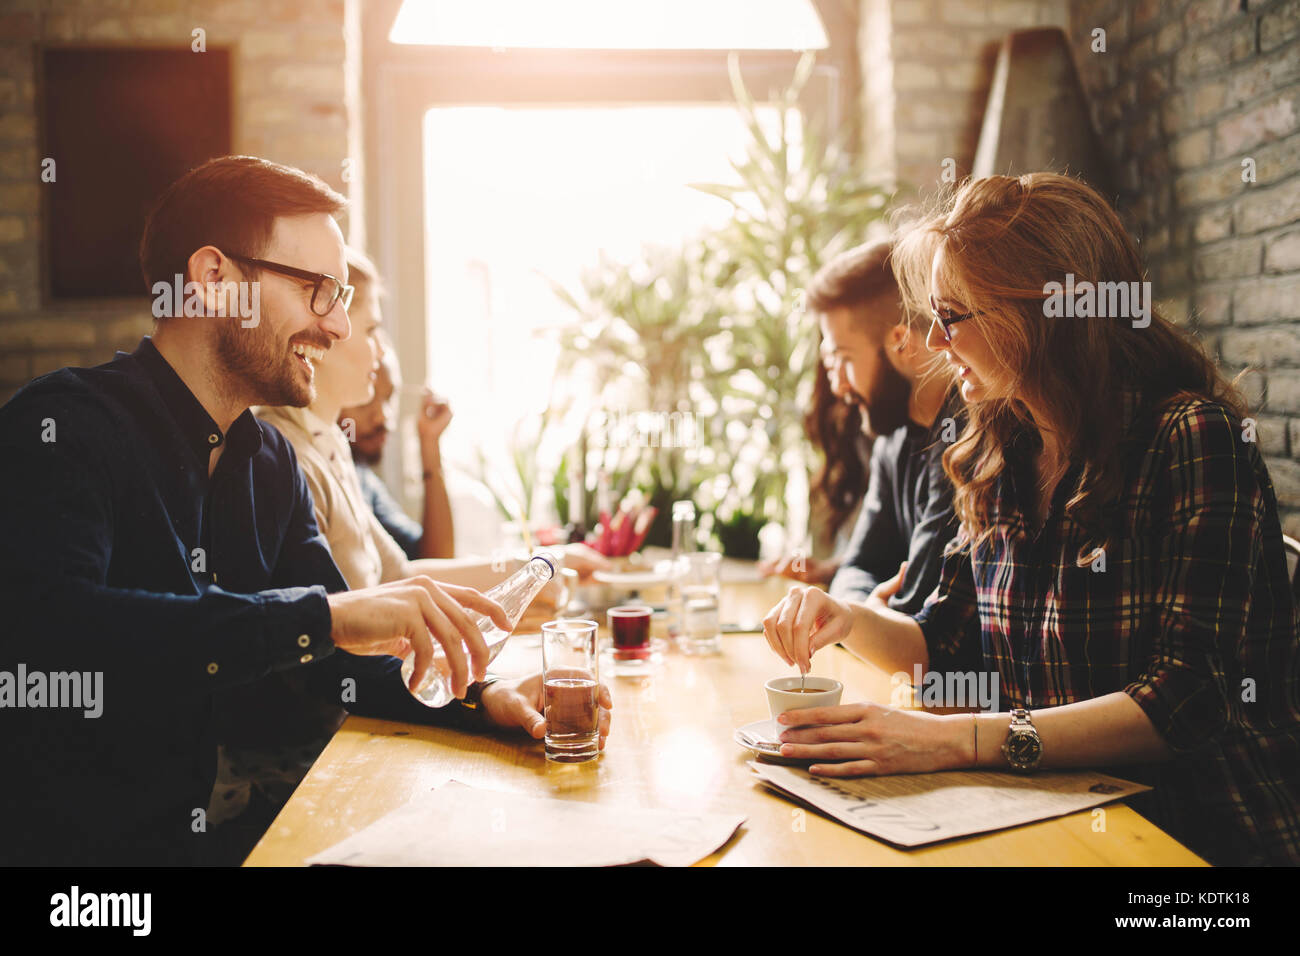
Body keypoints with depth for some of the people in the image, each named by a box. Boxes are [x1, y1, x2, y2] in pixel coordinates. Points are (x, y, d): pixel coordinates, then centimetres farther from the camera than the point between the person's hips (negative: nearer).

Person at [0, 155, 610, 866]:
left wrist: (481, 699, -6)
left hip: (200, 833, 6)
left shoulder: (270, 462, 8)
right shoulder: (63, 427, -14)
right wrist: (319, 616, -35)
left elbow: (346, 660, 10)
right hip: (59, 841, -6)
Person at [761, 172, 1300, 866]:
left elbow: (1191, 703, -22)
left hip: (1202, 830, -5)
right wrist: (850, 621, -8)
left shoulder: (1194, 438, -15)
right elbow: (940, 645, 13)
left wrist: (953, 739, -30)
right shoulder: (1002, 456, 5)